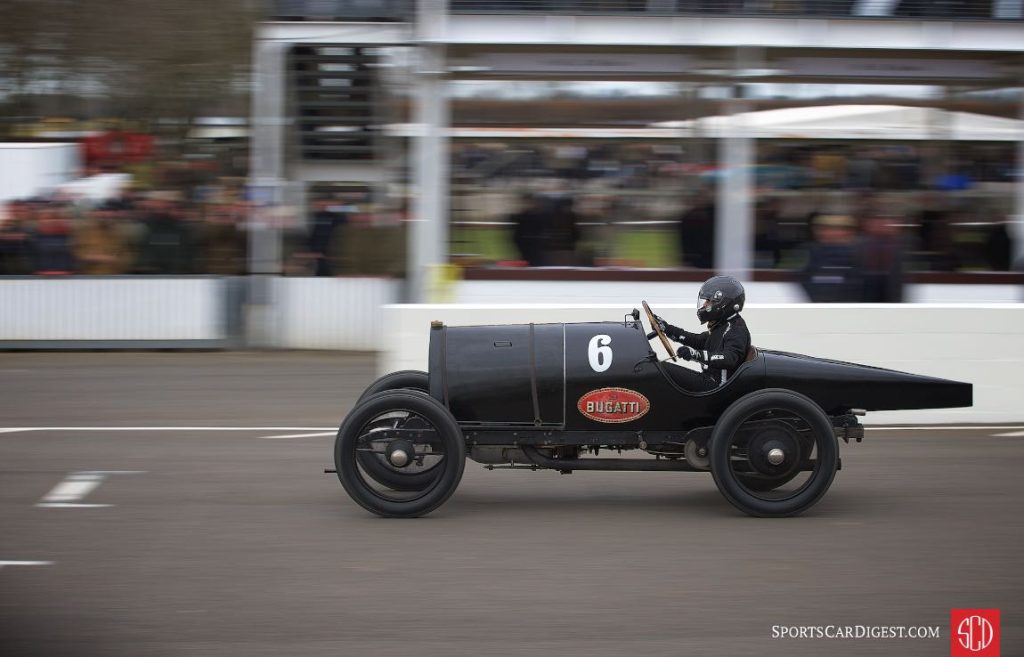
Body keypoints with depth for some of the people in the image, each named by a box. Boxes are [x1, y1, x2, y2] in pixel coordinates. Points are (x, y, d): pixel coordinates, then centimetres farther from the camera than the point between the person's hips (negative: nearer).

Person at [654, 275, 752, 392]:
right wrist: (667, 328, 19)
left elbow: (729, 358, -31)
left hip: (717, 385, -10)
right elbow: (698, 340, 26)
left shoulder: (736, 329, -16)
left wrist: (697, 355, -43)